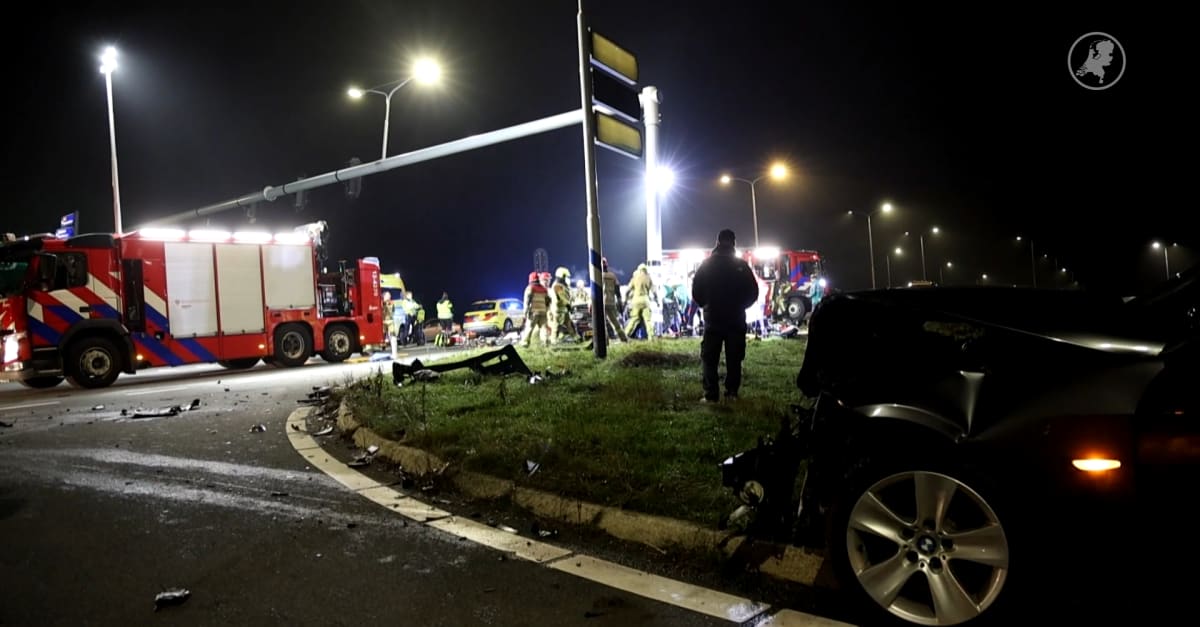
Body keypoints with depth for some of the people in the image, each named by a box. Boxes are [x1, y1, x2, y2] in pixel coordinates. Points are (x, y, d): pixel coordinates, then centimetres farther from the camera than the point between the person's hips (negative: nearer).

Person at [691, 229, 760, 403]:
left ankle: (711, 395, -3)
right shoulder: (741, 265, -1)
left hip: (713, 318, -1)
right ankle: (732, 392, 9)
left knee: (709, 358, 3)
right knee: (734, 358, 9)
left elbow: (696, 292, -2)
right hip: (736, 319, 1)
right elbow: (753, 292, 0)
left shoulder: (707, 264, -2)